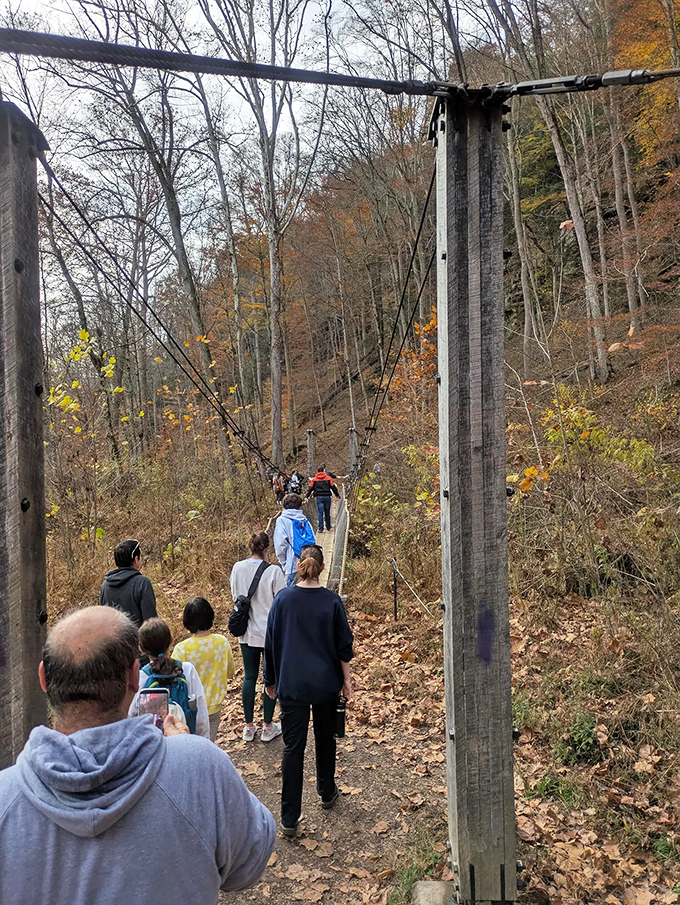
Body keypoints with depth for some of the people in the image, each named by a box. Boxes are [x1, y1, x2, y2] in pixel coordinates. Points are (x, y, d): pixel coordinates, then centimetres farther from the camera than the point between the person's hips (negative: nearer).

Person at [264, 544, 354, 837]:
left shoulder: (282, 598, -7)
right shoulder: (332, 601, -8)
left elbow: (271, 642, 0)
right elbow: (344, 645, -2)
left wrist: (270, 679, 11)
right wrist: (346, 680, 10)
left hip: (291, 685, -1)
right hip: (326, 684, 1)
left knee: (293, 747, 4)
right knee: (325, 739, 21)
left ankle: (289, 818, 7)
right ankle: (327, 793, 38)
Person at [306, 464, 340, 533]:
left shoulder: (314, 479, 5)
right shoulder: (328, 478, 4)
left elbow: (310, 488, 2)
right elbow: (333, 487, 5)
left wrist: (307, 497, 4)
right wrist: (337, 495, 13)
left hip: (319, 497, -1)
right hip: (327, 496, 1)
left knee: (320, 513, -1)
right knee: (327, 512, 13)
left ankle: (320, 528, -6)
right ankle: (328, 527, 23)